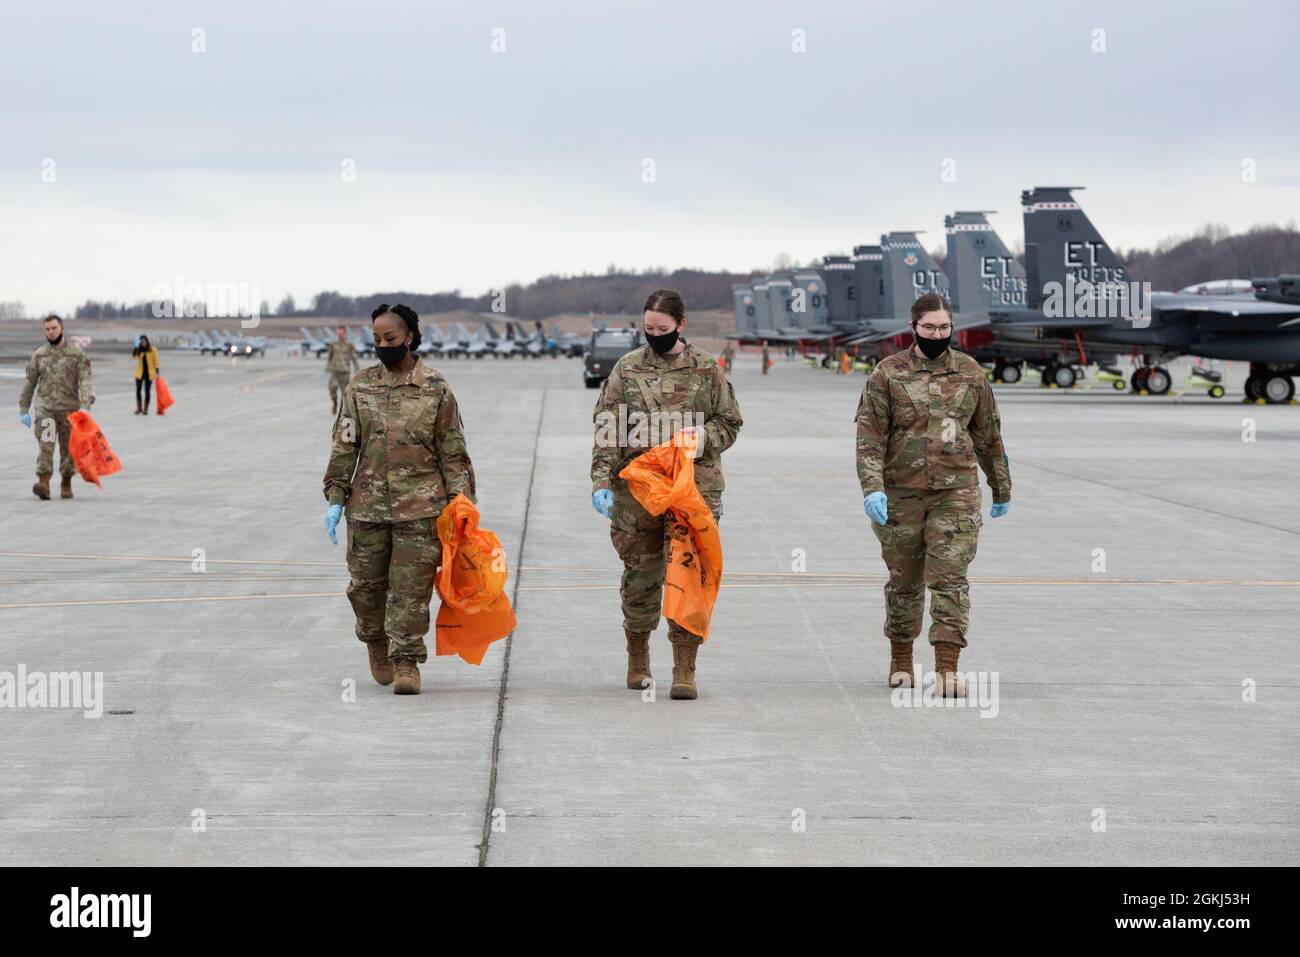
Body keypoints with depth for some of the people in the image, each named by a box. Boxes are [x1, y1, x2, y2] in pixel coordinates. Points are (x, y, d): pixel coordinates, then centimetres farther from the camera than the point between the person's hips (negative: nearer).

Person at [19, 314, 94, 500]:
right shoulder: (39, 355, 8)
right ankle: (43, 483, -26)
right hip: (44, 408, 1)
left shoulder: (76, 354, -1)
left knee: (68, 449, 8)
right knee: (45, 444, -15)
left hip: (69, 408, -1)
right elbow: (30, 383, 13)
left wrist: (85, 406, -24)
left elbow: (85, 380, -10)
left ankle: (66, 484, 24)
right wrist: (23, 410, 11)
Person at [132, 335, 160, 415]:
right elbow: (133, 355, -14)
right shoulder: (138, 350, 5)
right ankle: (139, 408, 8)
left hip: (149, 373, -2)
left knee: (147, 391, 2)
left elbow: (156, 361, 0)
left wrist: (156, 372, -7)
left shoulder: (152, 350, -1)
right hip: (140, 372, 2)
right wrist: (136, 347, -20)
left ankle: (145, 409, 7)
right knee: (138, 390, -3)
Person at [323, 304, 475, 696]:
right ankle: (376, 643, 33)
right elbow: (343, 446, 9)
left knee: (411, 586, -5)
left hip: (420, 506, -2)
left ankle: (406, 660, 2)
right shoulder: (360, 387, 7)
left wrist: (460, 503, -1)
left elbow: (453, 452, 4)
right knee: (366, 582, 9)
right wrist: (335, 498, 3)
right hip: (368, 504, 2)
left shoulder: (435, 389, 2)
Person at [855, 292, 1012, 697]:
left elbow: (988, 435, 16)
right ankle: (900, 661, 26)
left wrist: (1001, 488, 22)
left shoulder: (970, 372, 7)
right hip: (901, 493, 0)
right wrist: (872, 488, -17)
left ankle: (948, 668, -12)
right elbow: (870, 435, -5)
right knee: (904, 580, 10)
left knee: (949, 578, -9)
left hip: (956, 492, 0)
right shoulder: (887, 374, 0)